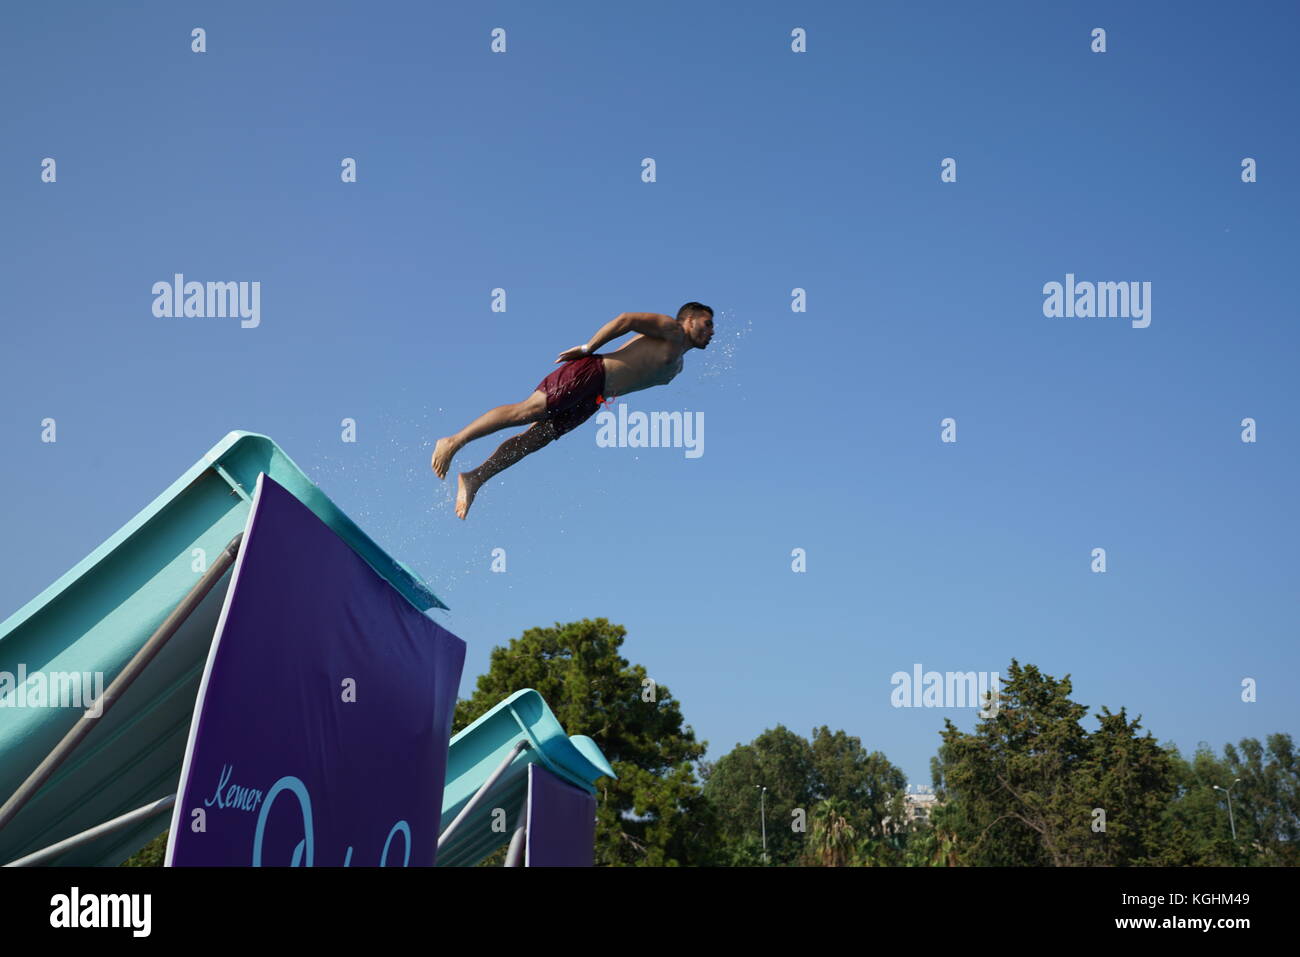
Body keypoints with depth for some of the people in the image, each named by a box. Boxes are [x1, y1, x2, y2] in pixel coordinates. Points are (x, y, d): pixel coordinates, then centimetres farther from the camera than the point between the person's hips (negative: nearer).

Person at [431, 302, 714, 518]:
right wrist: (588, 348, -8)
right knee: (524, 412, -15)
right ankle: (453, 441, -13)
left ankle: (473, 478, -5)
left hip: (593, 398, 8)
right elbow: (626, 319, -10)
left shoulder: (677, 367, 27)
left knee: (534, 438, -1)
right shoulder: (672, 330, -1)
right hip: (590, 372, -8)